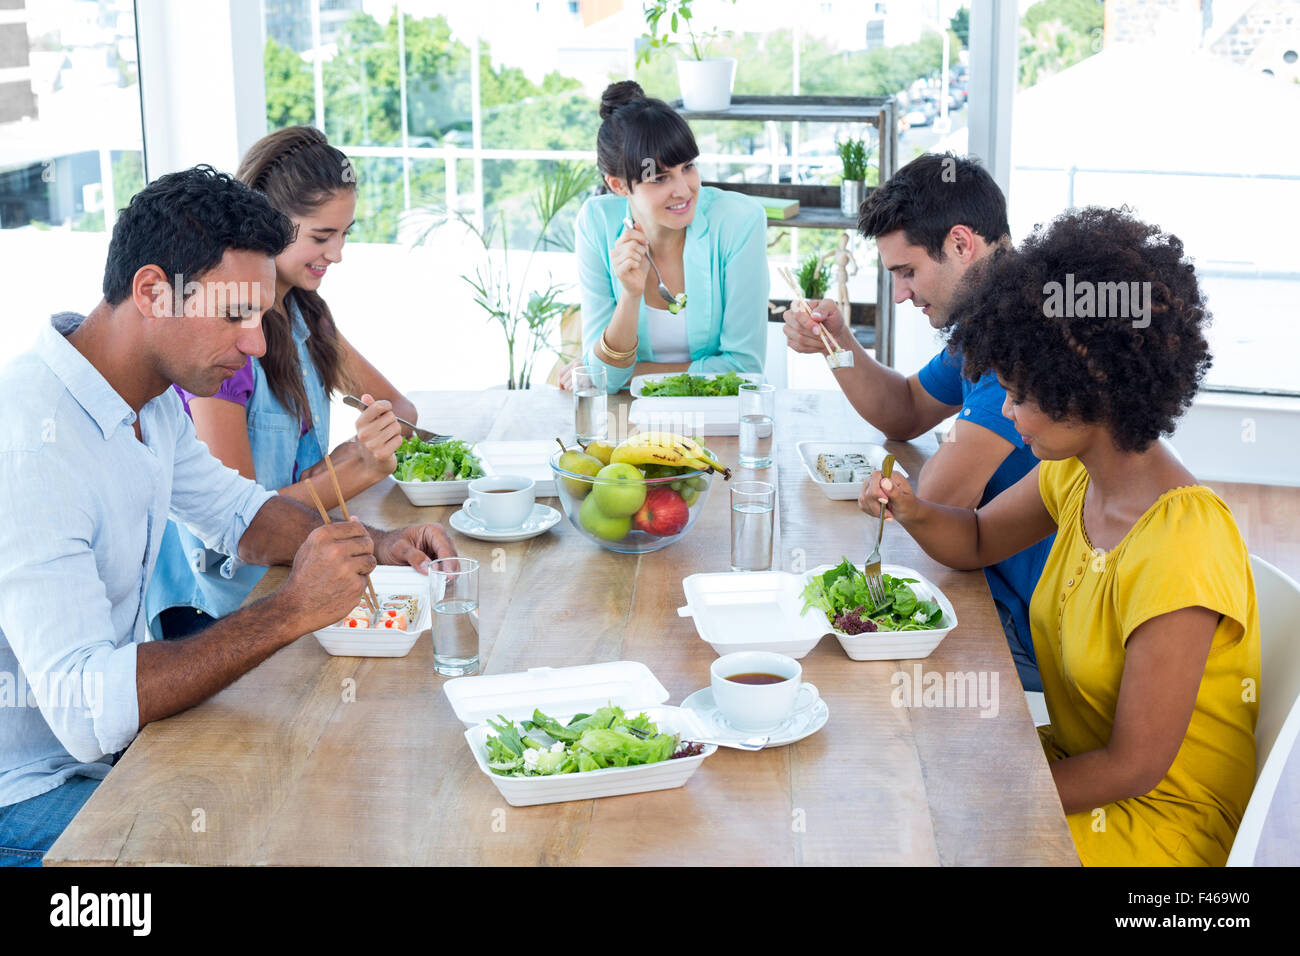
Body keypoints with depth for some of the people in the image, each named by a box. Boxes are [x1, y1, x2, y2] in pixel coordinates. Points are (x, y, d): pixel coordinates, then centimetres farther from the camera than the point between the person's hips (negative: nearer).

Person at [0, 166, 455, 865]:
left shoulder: (150, 400, 1)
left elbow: (238, 512, 19)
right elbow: (86, 712, -35)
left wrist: (377, 546, 1)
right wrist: (293, 611, -33)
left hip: (111, 731, 9)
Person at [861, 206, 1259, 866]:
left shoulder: (1177, 554, -30)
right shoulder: (1075, 476, -4)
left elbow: (1133, 767, -24)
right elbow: (976, 541, 15)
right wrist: (914, 512, -8)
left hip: (1159, 827, -7)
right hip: (1079, 757, 7)